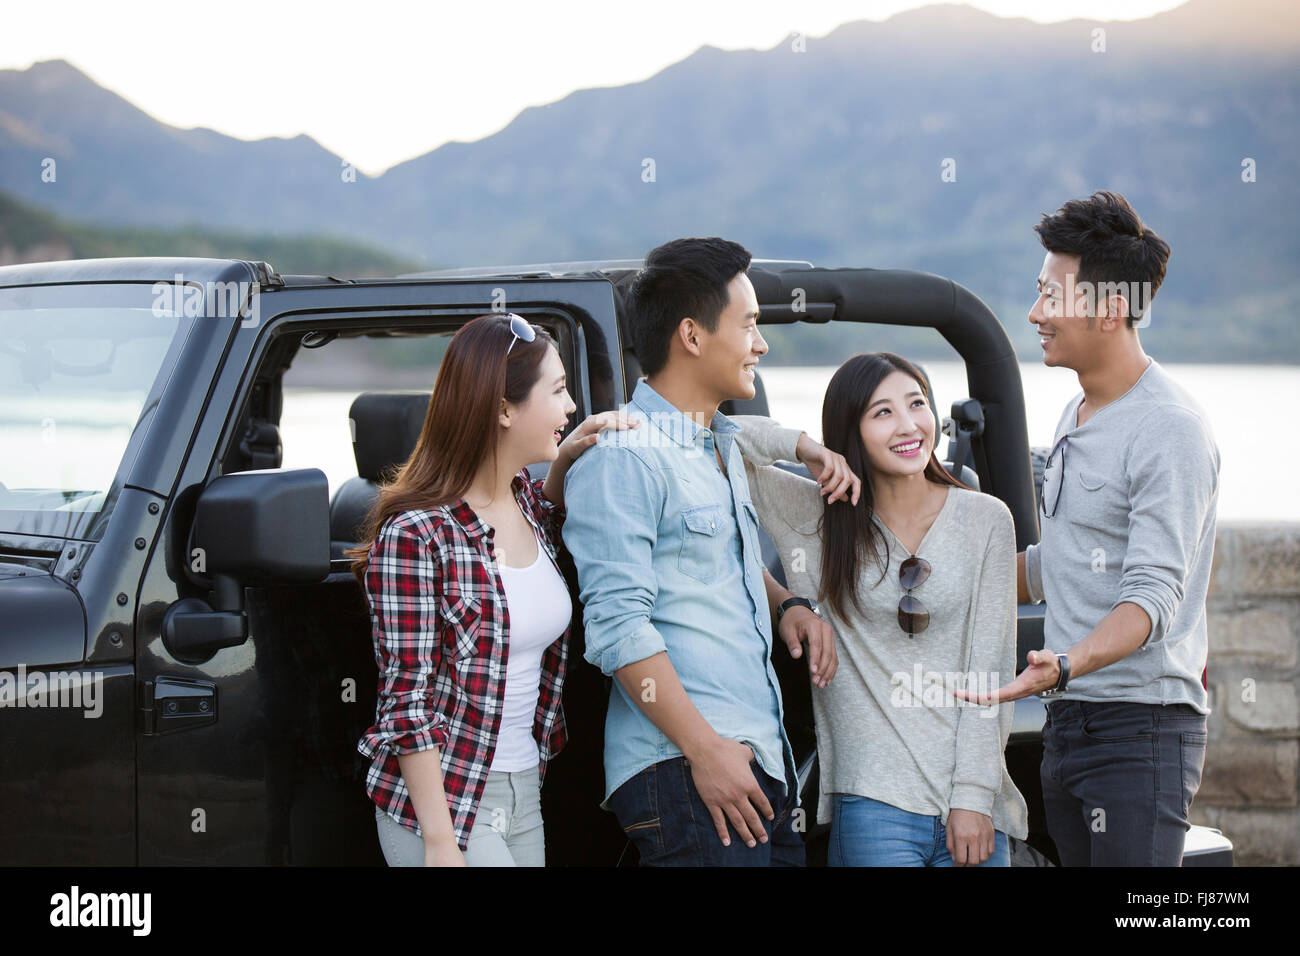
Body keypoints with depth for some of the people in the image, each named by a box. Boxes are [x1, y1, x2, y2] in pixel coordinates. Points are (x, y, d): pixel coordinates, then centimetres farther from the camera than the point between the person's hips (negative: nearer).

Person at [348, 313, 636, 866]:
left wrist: (565, 460, 10)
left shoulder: (526, 499, 5)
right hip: (445, 803, -7)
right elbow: (407, 703, -16)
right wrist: (440, 844, -18)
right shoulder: (415, 534, -17)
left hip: (525, 795, 8)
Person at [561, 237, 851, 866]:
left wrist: (787, 604, 13)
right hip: (683, 767, -9)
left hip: (765, 759, 9)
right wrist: (706, 749, -21)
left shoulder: (722, 445, 20)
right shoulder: (622, 457, -10)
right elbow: (619, 625, -17)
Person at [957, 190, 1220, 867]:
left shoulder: (1170, 429, -13)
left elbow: (1154, 595, -21)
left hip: (1141, 732, -9)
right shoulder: (1076, 417, 18)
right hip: (1067, 726, 9)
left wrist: (1063, 666, -36)